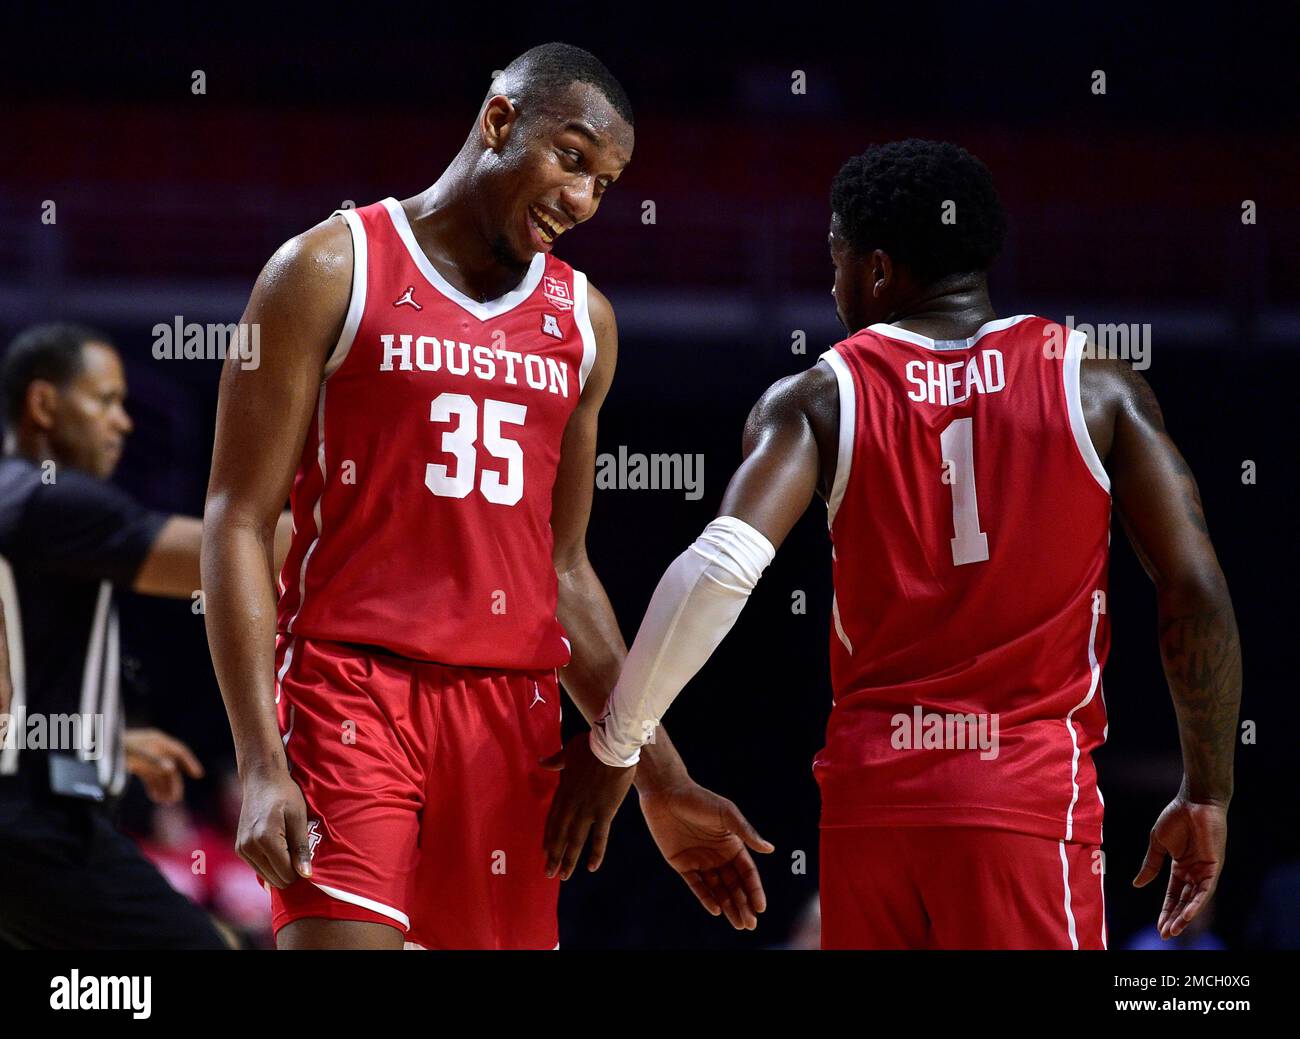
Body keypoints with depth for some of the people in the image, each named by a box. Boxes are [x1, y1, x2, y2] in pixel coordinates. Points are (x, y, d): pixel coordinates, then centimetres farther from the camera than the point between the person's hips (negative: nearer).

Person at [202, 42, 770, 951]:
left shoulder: (583, 321, 15)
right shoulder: (333, 269, -1)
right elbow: (238, 524, -4)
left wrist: (663, 786, 16)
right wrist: (261, 763, -14)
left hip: (514, 710, 5)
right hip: (352, 688, -5)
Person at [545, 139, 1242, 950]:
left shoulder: (820, 400, 3)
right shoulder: (1098, 389, 4)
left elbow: (721, 569, -11)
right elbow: (1195, 590, -3)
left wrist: (614, 743, -2)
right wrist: (1207, 794, 5)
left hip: (872, 790, 2)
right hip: (1032, 791, -2)